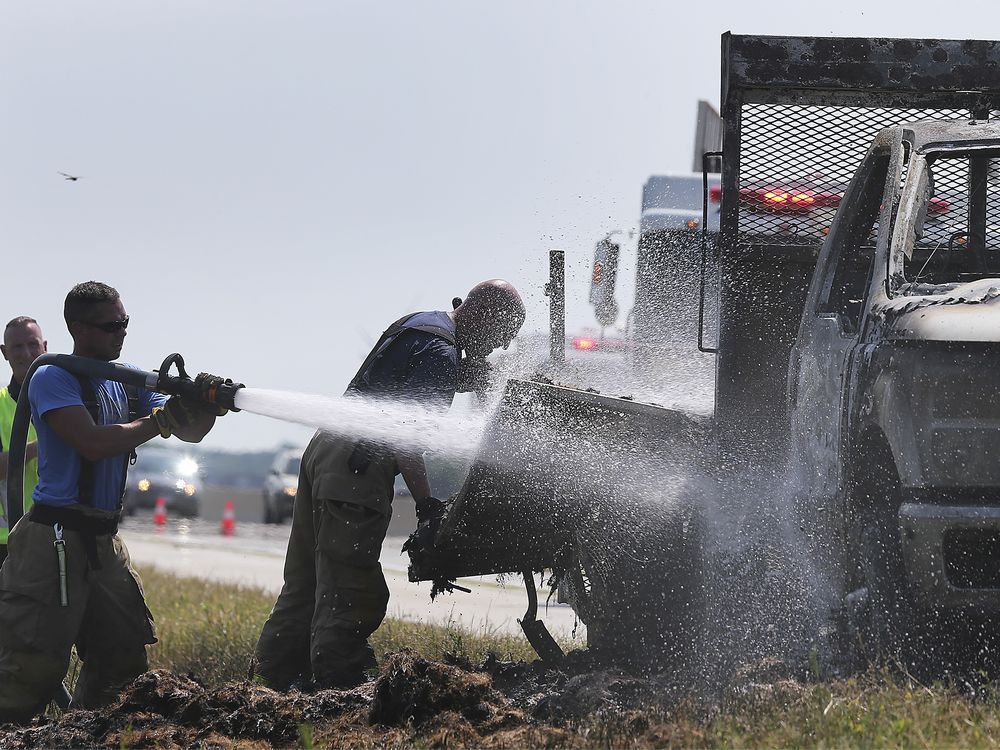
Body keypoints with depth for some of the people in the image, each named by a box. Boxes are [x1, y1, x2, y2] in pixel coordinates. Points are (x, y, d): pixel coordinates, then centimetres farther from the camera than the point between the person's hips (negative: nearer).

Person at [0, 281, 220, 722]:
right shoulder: (53, 379, -9)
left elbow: (190, 433, 12)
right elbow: (93, 443, -22)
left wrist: (206, 408, -10)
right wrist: (159, 421, -16)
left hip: (103, 539, 8)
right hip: (57, 535, -8)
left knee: (124, 655, 12)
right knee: (36, 663, -13)